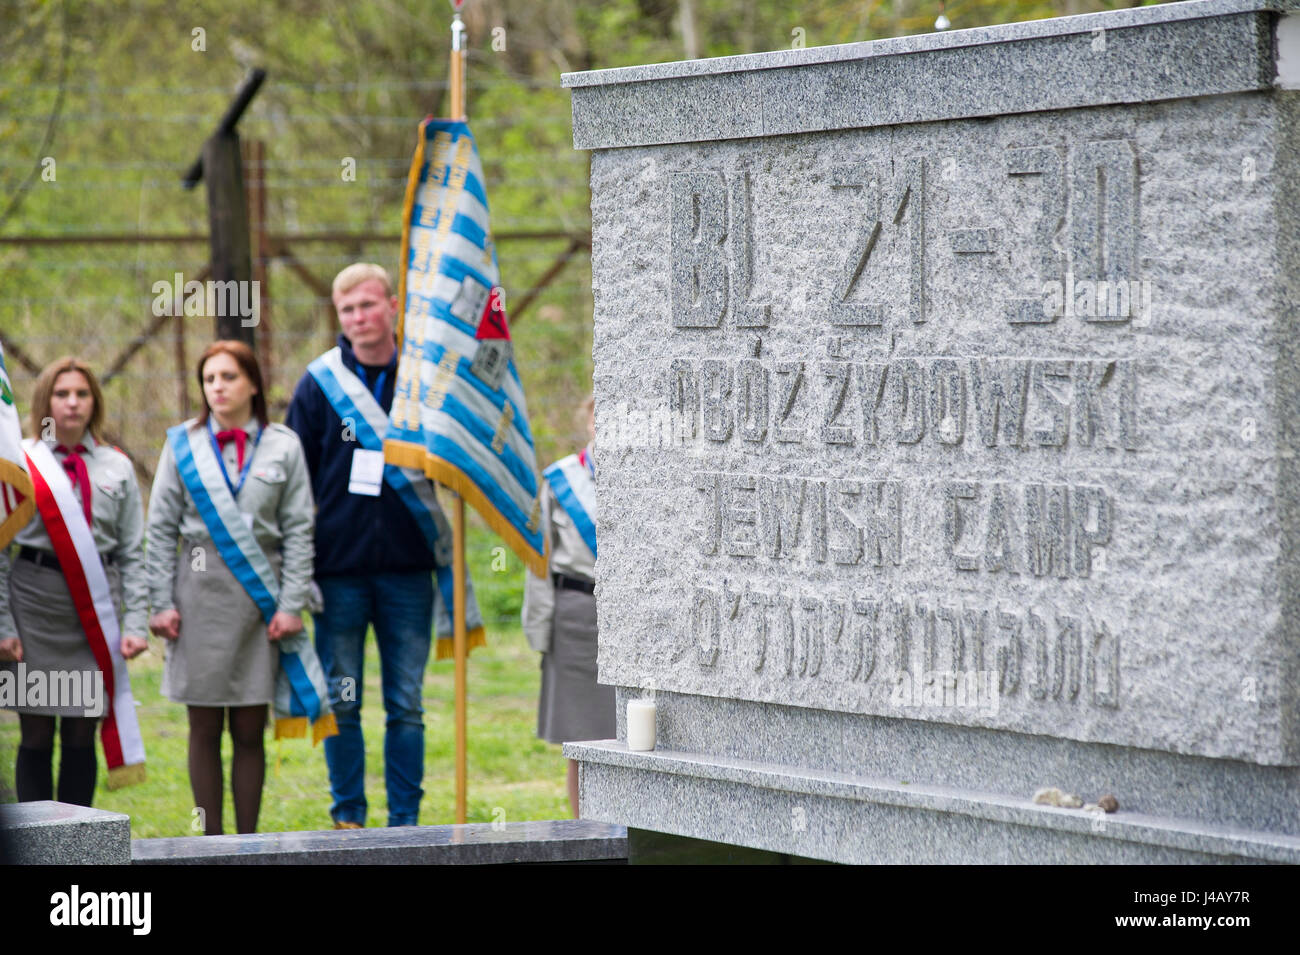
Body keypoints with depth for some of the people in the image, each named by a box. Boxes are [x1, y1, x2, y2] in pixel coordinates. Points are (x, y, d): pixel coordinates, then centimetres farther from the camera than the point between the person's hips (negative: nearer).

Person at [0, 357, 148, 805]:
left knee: (83, 735, 4)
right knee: (36, 737, 0)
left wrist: (135, 623, 0)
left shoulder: (117, 467, 9)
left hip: (97, 608, 2)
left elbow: (133, 553, 9)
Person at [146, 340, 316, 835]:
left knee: (250, 730, 3)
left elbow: (298, 530, 4)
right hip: (200, 590, 0)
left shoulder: (283, 446, 5)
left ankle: (248, 843, 9)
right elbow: (162, 529, 6)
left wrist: (291, 604, -3)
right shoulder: (183, 443, 6)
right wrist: (162, 603, -1)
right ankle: (211, 842, 9)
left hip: (259, 593, 0)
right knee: (204, 729, 2)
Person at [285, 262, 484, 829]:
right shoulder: (320, 384, 2)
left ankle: (406, 820, 9)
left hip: (408, 568, 1)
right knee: (342, 703, 3)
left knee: (407, 704, 4)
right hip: (339, 569, -1)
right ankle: (348, 818, 11)